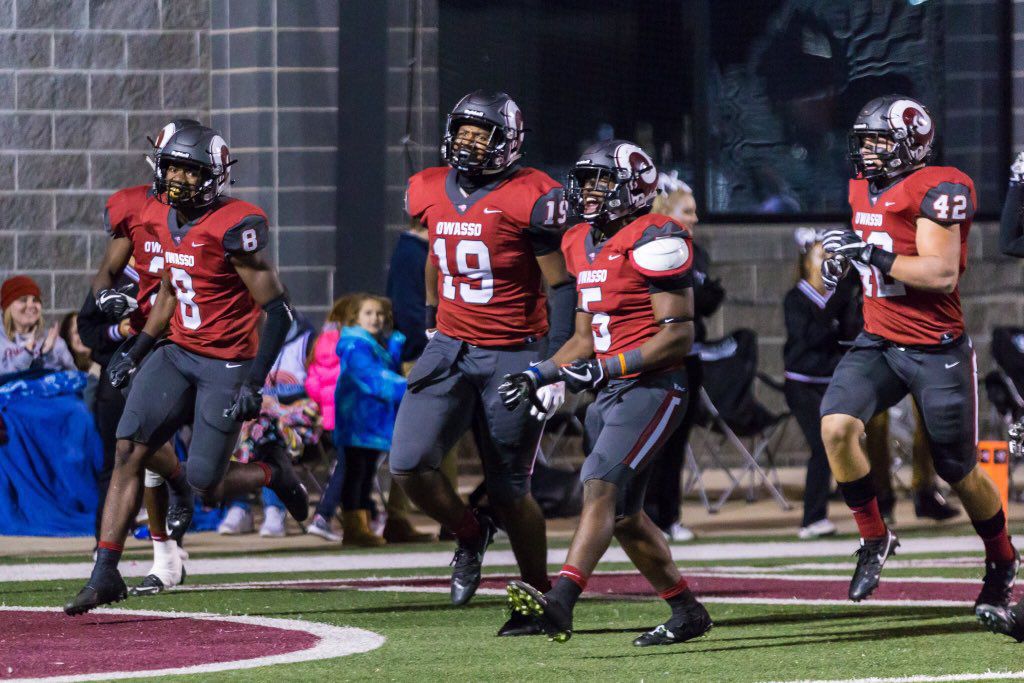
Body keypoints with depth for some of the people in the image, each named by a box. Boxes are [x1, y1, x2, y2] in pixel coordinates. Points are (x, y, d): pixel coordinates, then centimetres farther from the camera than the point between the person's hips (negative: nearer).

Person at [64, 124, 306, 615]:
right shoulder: (162, 217, 5)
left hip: (226, 365, -6)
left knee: (205, 490, -6)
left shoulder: (232, 227, -19)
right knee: (129, 449, -10)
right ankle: (105, 575, -6)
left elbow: (277, 310, -18)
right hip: (178, 352, 7)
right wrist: (138, 349, 17)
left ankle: (274, 476, 27)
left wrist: (254, 381, -22)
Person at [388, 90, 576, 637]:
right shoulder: (429, 192, 5)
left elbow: (561, 285, -9)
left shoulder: (530, 198, -12)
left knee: (509, 489, 2)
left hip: (514, 356, -5)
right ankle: (469, 535, 18)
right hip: (450, 347, 5)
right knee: (409, 466, -11)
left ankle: (539, 596, 22)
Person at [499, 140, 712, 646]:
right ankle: (687, 613, 25)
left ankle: (560, 603, -37)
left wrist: (606, 368, -22)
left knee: (601, 488, -23)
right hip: (610, 394, 10)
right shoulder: (583, 245, 14)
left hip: (652, 387, -9)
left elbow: (678, 337, -16)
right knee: (623, 514, 12)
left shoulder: (653, 241, -13)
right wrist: (538, 376, 8)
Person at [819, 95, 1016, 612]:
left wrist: (866, 252, -23)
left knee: (959, 470, 7)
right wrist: (841, 258, 6)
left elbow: (941, 273, -25)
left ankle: (1002, 560, 33)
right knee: (836, 425, -19)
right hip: (878, 343, 6)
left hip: (936, 350, -6)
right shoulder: (863, 190, 8)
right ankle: (874, 539, -1)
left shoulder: (938, 190, -17)